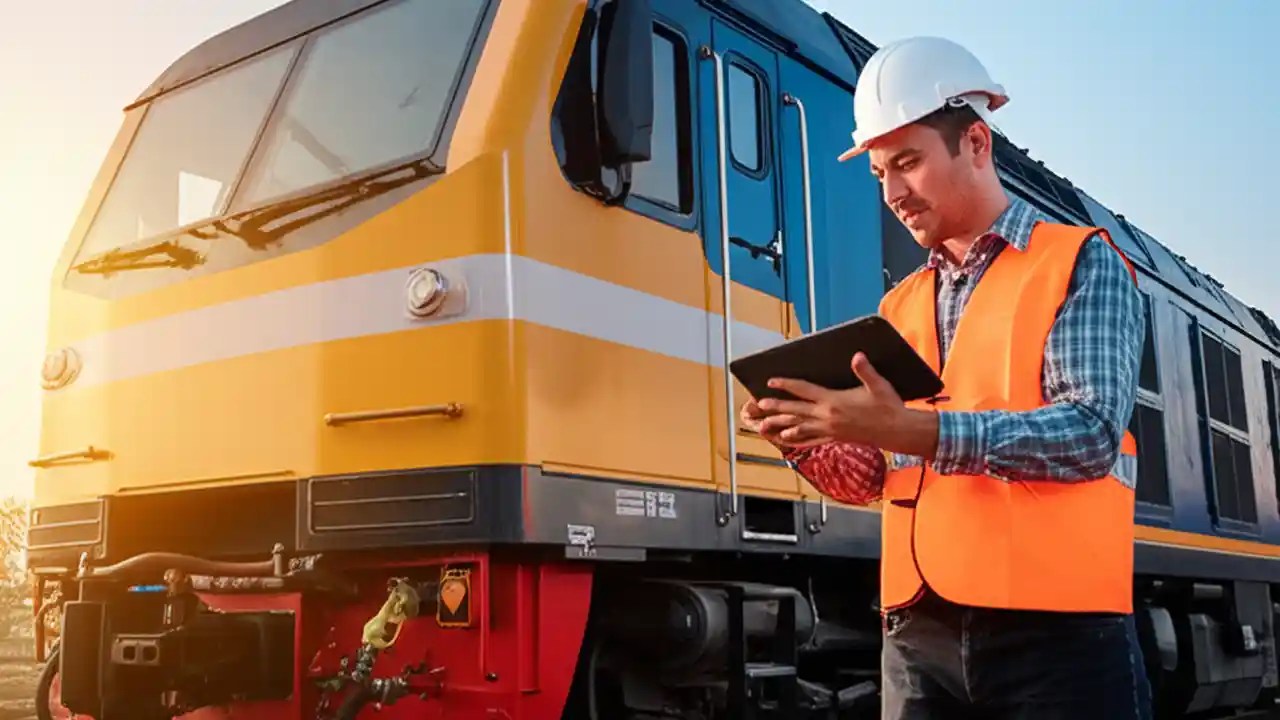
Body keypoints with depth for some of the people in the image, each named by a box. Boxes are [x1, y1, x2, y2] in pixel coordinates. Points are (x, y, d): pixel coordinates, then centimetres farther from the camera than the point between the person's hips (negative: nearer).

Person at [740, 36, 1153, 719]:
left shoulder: (1081, 263, 1)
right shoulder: (899, 306, 17)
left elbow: (1091, 432, -14)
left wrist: (910, 429, -24)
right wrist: (810, 446, -6)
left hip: (1056, 627, -4)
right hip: (918, 632, 5)